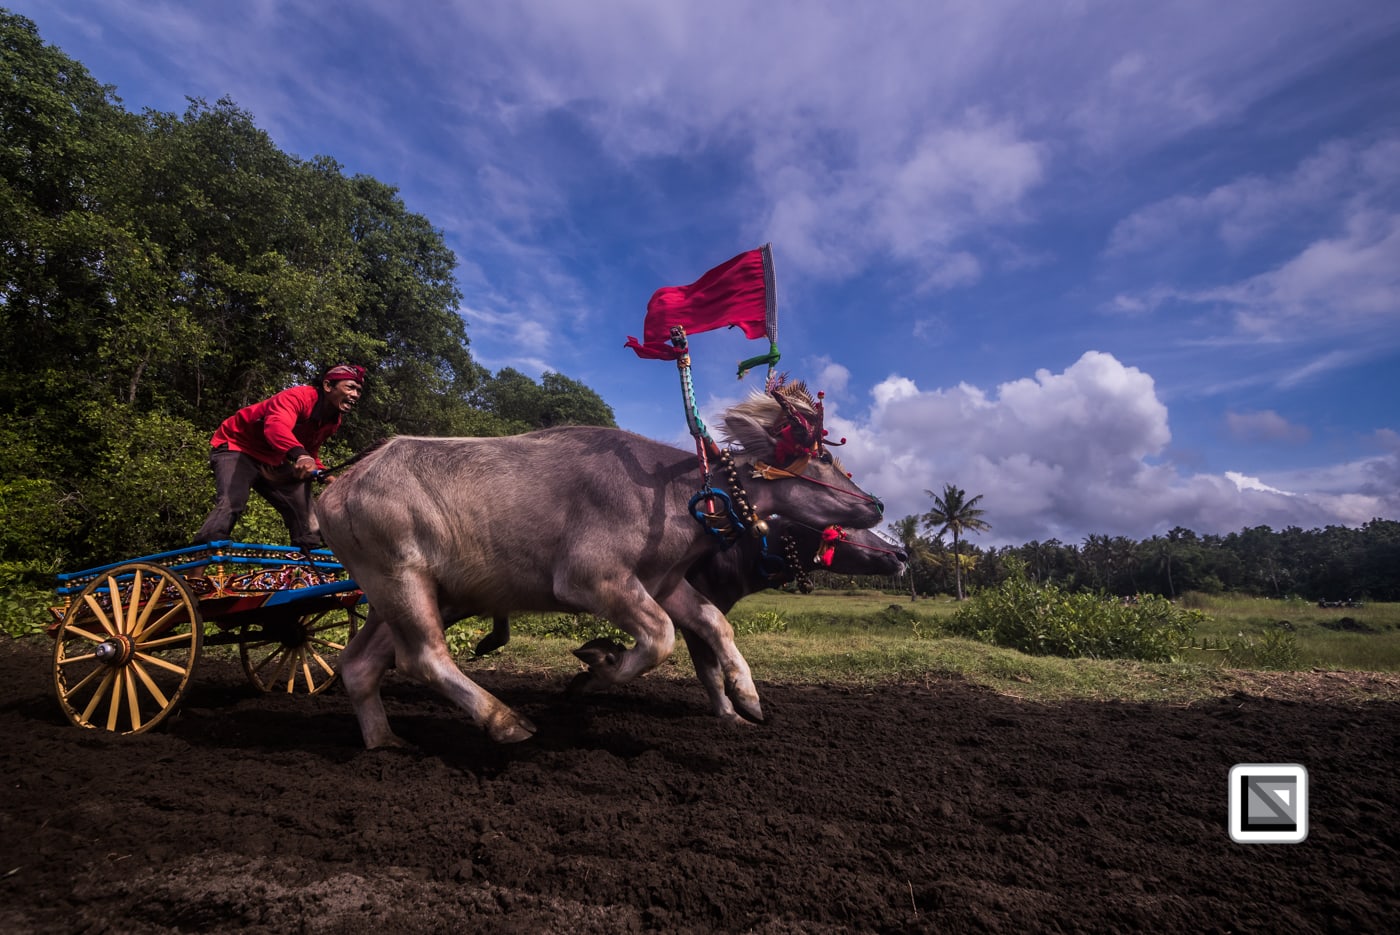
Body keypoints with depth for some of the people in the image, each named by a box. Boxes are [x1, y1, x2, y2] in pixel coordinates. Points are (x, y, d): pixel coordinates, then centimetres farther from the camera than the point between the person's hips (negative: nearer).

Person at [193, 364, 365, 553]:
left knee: (305, 515, -2)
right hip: (237, 448, -8)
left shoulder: (332, 420, -2)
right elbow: (276, 427, -49)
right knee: (231, 504, -31)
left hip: (272, 462, 8)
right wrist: (300, 455, -69)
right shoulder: (298, 396, -28)